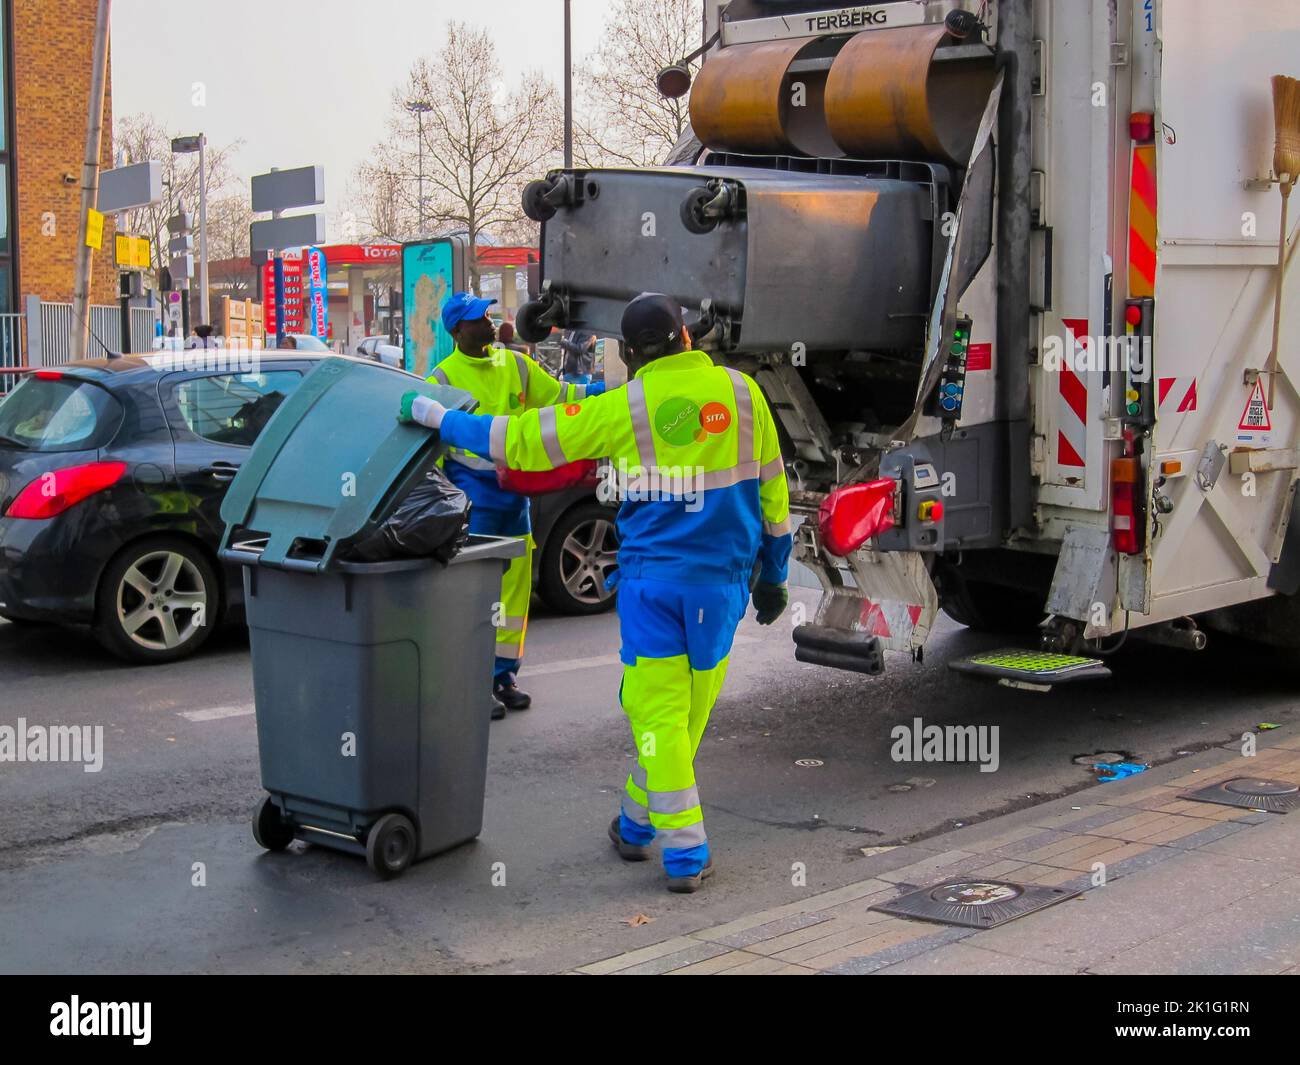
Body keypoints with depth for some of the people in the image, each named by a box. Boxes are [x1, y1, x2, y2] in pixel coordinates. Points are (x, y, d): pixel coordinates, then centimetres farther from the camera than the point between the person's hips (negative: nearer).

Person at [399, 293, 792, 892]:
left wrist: (434, 416, 10)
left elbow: (520, 440, -2)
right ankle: (637, 824, 27)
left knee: (656, 712, 2)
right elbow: (771, 488, 8)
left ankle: (685, 853, 0)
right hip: (721, 576, 2)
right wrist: (772, 574, 19)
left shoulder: (623, 408, -3)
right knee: (689, 712, 14)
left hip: (650, 577, -2)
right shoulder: (740, 392, 3)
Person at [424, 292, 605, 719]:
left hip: (514, 489, 6)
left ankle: (503, 676, 21)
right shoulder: (444, 377, -7)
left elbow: (557, 394, 15)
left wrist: (606, 390, 5)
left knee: (515, 588, 10)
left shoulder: (515, 364, 8)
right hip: (473, 496, -6)